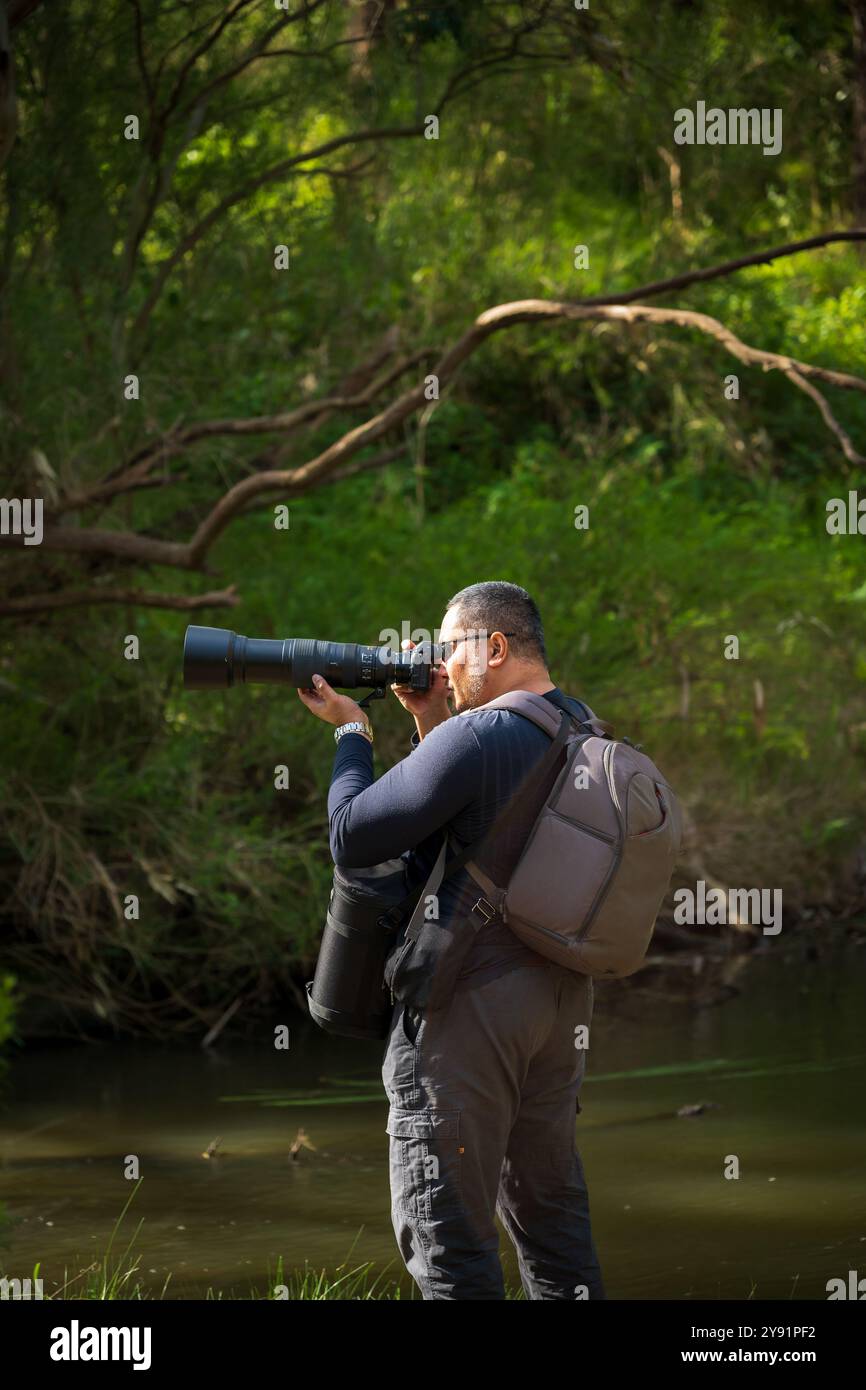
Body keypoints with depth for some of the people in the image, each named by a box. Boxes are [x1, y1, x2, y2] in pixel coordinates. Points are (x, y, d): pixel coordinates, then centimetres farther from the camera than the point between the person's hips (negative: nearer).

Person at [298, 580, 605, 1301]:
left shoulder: (477, 737, -17)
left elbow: (353, 838, -14)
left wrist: (352, 731, 0)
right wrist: (432, 725, 13)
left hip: (473, 998, -9)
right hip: (562, 992, 9)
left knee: (444, 1223, -5)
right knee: (550, 1207, 17)